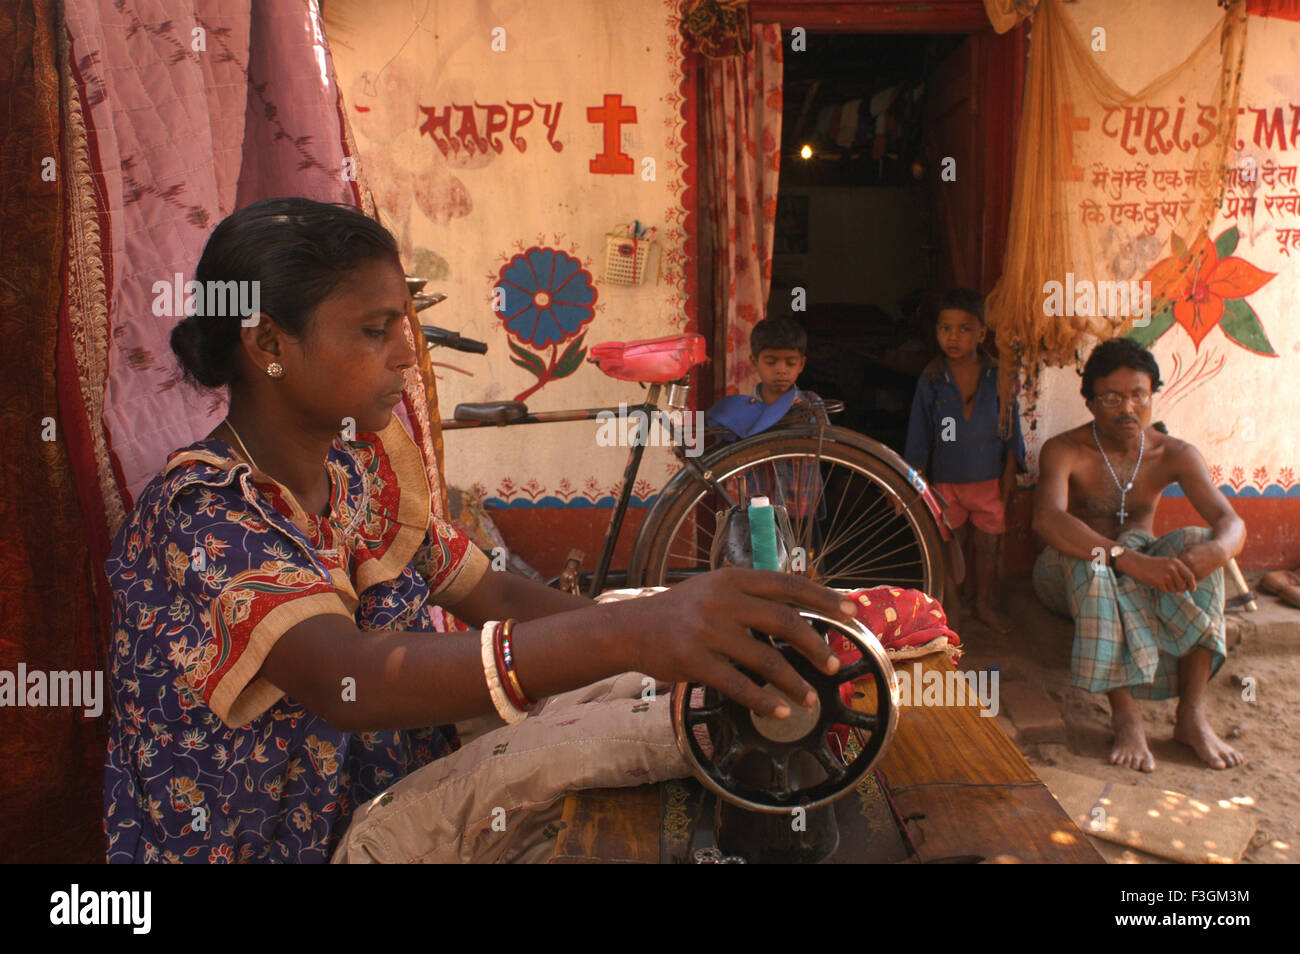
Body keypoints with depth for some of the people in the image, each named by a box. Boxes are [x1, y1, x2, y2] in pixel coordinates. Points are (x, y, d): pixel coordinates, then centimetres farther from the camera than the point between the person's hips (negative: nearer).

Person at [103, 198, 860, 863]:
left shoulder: (360, 470, 1)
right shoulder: (199, 517, -21)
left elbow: (499, 596, -4)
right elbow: (344, 678, -36)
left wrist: (696, 632, -16)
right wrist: (625, 636, -47)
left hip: (382, 809, 6)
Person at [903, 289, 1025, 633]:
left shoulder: (997, 375, -7)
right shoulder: (931, 379, -9)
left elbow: (1010, 427, 1)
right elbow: (919, 434, -2)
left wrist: (1010, 473, 1)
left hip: (989, 478, 1)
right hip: (946, 479, -1)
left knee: (988, 544, 13)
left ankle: (986, 605, 34)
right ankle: (952, 607, 29)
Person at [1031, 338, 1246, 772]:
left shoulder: (1175, 455, -3)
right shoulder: (1065, 451, -16)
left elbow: (1231, 521, -15)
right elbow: (1047, 519, -36)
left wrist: (1218, 549, -42)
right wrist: (1128, 560, -50)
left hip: (1143, 570, 4)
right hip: (1069, 577, -3)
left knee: (1198, 541, -26)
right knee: (1092, 554, -37)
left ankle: (1192, 713, -29)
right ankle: (1124, 713, -38)